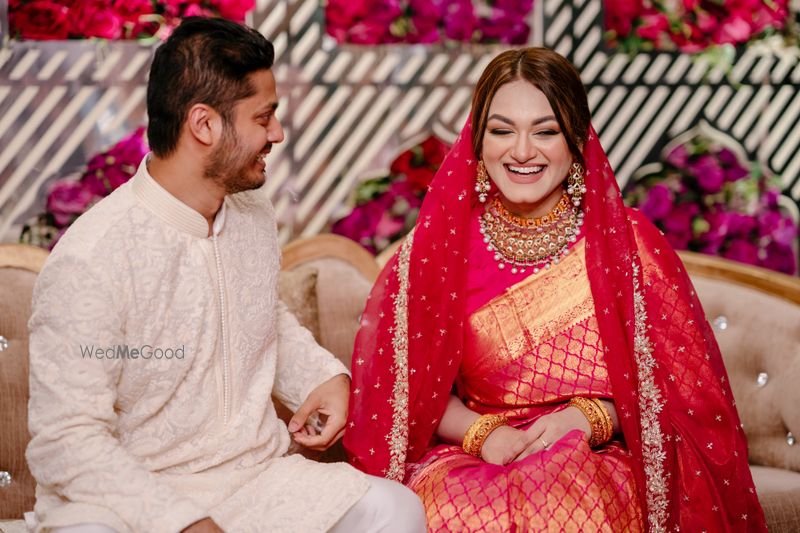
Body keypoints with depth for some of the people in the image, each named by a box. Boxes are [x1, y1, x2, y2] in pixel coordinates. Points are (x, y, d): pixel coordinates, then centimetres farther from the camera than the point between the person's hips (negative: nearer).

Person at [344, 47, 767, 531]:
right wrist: (481, 431, -12)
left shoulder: (628, 241, 2)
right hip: (468, 461, 2)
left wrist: (588, 417, -13)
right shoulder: (440, 244, 5)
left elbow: (676, 384, 4)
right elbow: (413, 384, 7)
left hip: (597, 459, -2)